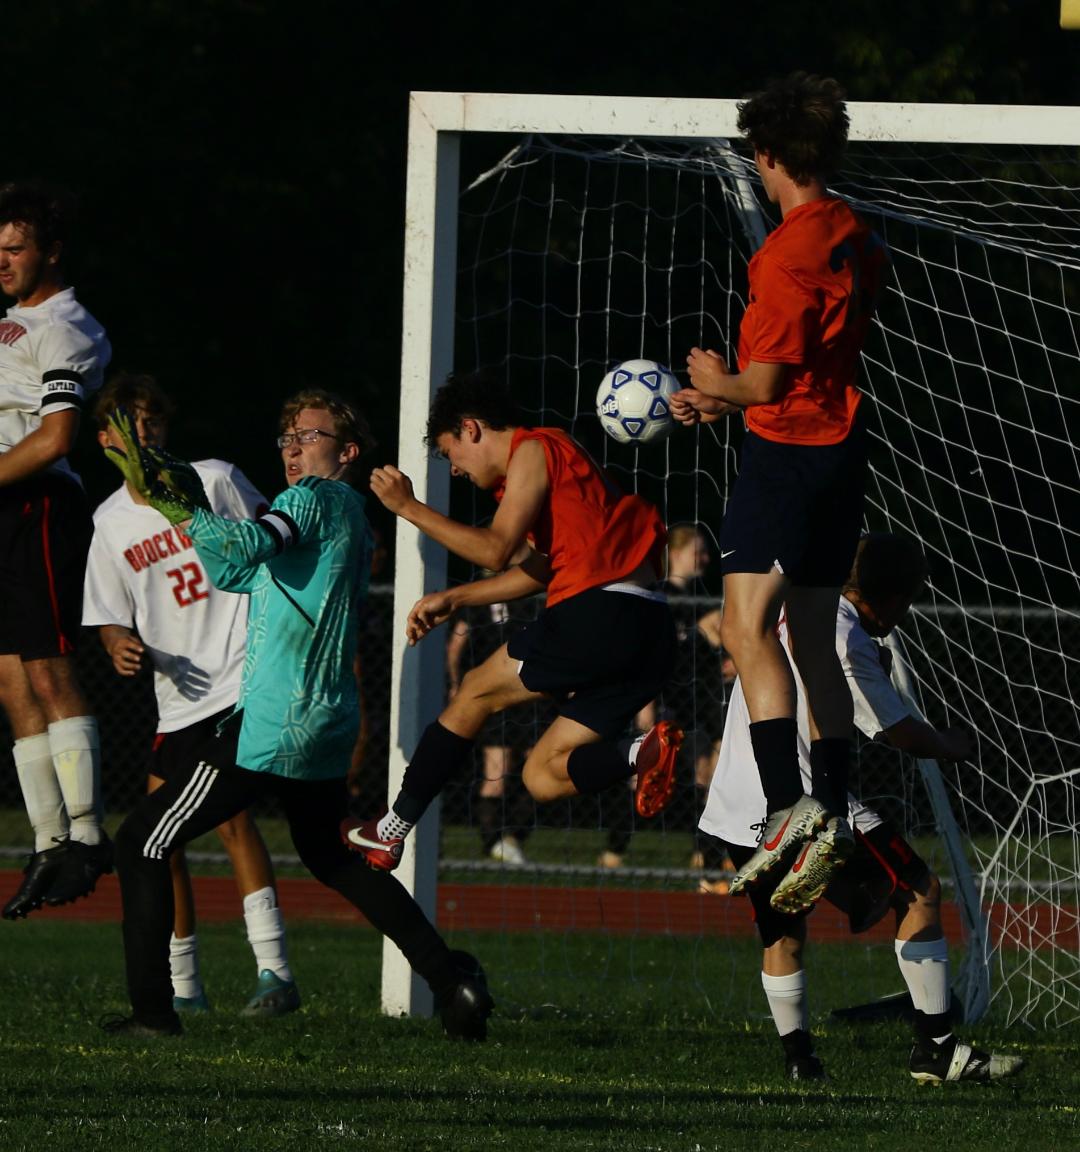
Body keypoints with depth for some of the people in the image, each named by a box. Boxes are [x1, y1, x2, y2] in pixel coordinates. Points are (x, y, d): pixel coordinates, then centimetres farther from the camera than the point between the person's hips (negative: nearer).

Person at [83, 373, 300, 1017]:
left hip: (244, 673, -6)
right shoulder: (111, 523, 9)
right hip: (178, 696, 6)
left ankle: (275, 970, -30)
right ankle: (183, 989, 17)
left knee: (230, 807, -23)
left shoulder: (214, 480, -2)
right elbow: (111, 618, 14)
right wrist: (122, 648, -7)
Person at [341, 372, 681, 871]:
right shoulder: (551, 456, 28)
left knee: (476, 693, 9)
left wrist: (410, 508, -1)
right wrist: (454, 599, 34)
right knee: (541, 778, 7)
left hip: (602, 611, -9)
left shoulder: (533, 451, -1)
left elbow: (495, 550, -9)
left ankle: (392, 830, 12)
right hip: (650, 637, 9)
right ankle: (644, 754, -17)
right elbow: (539, 568, 32)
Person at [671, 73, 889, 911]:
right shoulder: (858, 243, 11)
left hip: (788, 450, -9)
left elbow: (763, 386, -15)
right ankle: (833, 823, 18)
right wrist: (723, 401, 26)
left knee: (748, 626, -15)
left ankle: (787, 805, -30)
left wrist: (717, 383, 6)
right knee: (814, 638, 15)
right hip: (842, 442, 9)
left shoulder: (787, 256, -16)